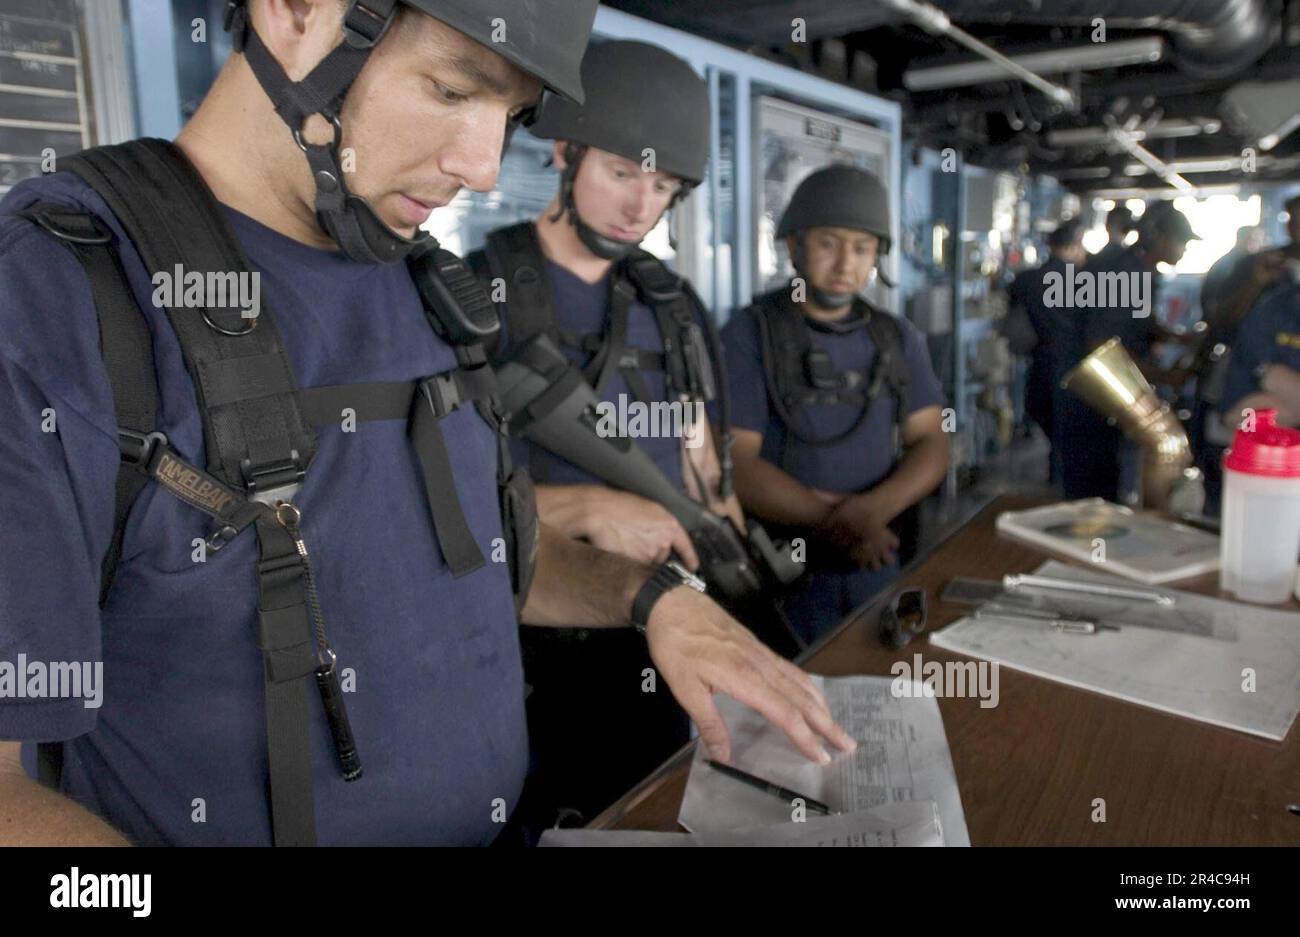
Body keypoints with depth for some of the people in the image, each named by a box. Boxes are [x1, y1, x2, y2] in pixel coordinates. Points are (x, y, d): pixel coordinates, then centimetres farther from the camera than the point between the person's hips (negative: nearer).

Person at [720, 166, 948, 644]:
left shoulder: (899, 338, 7)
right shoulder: (749, 334, -9)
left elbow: (932, 443, 0)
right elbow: (735, 465, -15)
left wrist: (877, 506, -20)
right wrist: (837, 517, -24)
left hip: (878, 564, 5)